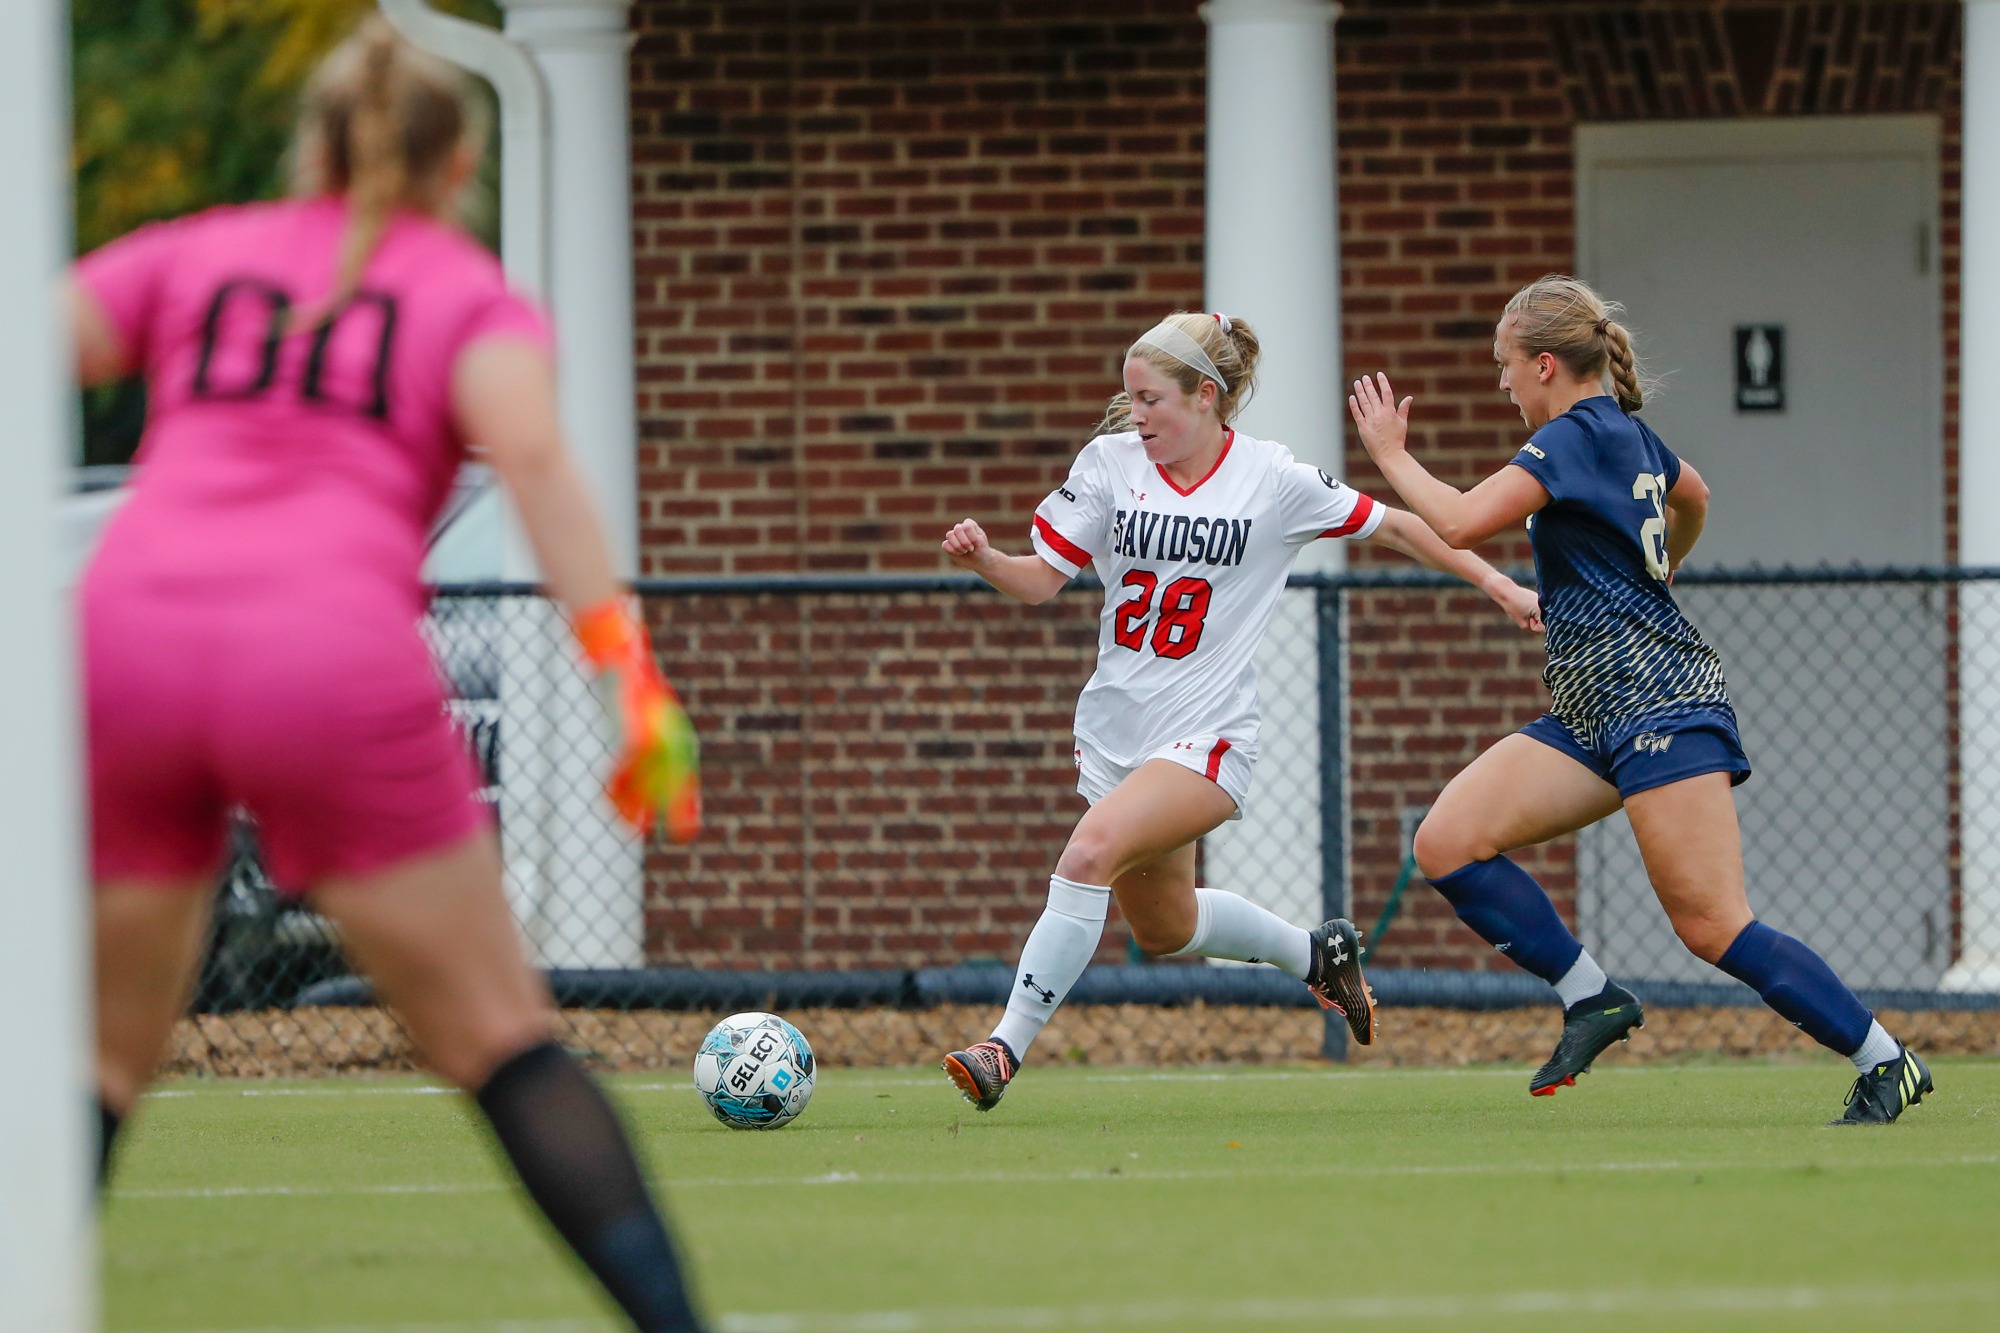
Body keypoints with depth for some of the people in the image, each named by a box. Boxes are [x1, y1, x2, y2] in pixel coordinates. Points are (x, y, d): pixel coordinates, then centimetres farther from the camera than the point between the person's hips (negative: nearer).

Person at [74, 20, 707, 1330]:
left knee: (100, 1060, 15)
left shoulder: (189, 256, 24)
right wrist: (632, 672, -11)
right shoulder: (474, 297, 17)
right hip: (337, 661, -2)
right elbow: (530, 449, -3)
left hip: (126, 639, 2)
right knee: (504, 1043, 5)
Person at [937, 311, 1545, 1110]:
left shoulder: (1274, 479, -8)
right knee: (1163, 929, 20)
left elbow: (1393, 528, 5)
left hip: (1207, 737, -6)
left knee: (1092, 851, -29)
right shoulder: (1110, 462, -1)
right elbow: (1042, 578, -1)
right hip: (1116, 730, 6)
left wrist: (1492, 580, 4)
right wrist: (982, 559, -21)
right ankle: (1315, 953, 47)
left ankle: (1006, 1049, -26)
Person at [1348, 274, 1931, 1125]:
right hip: (1592, 718, 10)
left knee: (1714, 928, -13)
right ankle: (1592, 999, 1)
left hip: (1659, 703, -10)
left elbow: (1460, 523, -18)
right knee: (1446, 842, -3)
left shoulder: (1573, 437, -12)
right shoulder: (1627, 434, 16)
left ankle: (1886, 1063, -4)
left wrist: (1390, 454, -2)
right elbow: (1692, 498, 37)